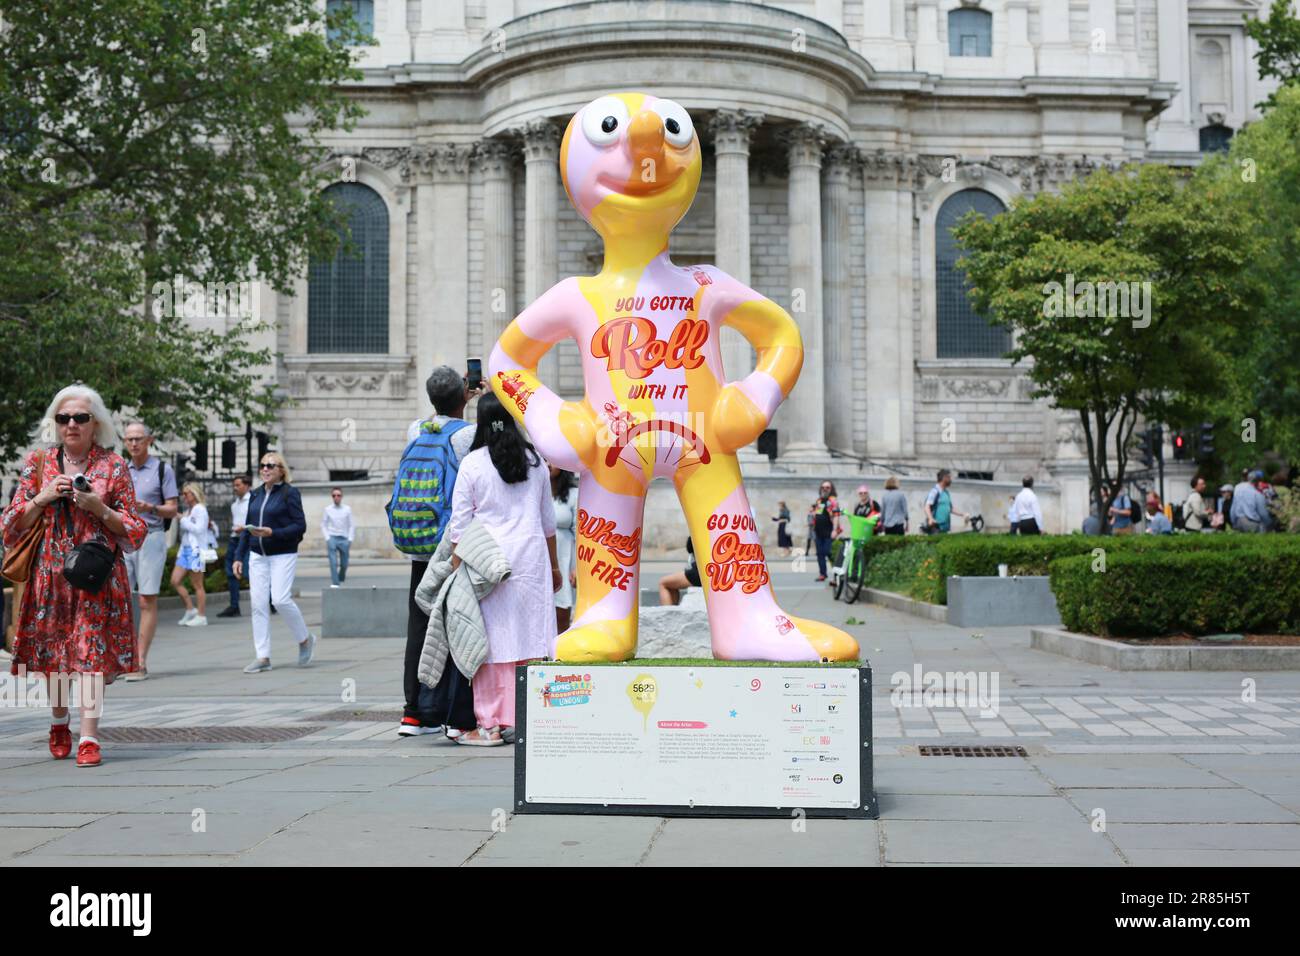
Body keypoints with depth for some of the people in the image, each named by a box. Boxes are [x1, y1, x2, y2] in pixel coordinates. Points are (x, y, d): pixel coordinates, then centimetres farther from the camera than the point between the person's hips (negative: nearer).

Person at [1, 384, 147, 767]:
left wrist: (100, 508, -13)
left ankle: (89, 735, -8)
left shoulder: (113, 466, 2)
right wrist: (43, 497, -8)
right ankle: (59, 721, 31)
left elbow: (135, 532, 3)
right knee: (51, 649, 8)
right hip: (50, 573, 2)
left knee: (92, 650, -10)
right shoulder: (38, 463, 8)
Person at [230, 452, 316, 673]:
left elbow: (300, 526, -10)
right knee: (258, 603, -1)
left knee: (281, 599, -16)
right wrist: (239, 557, 13)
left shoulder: (289, 493, -5)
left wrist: (272, 533, -22)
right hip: (257, 555, 6)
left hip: (283, 555, -6)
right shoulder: (256, 495, 13)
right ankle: (263, 657, 3)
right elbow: (247, 528, 17)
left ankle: (305, 639, 9)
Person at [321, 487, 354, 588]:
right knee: (333, 562, -11)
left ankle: (341, 579, 32)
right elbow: (323, 525, 6)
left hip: (344, 539, 1)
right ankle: (334, 583, -9)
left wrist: (350, 540, -2)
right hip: (332, 538, -1)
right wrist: (327, 538, -3)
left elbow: (351, 525, 6)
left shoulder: (347, 509, 4)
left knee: (344, 563, 7)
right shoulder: (328, 509, 3)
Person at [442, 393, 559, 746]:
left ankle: (490, 725, -1)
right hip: (532, 558, 3)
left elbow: (460, 524, -3)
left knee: (493, 641, -1)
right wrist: (554, 565, 25)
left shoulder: (472, 463, -3)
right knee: (531, 637, 5)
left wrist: (456, 569, 3)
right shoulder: (534, 461, 9)